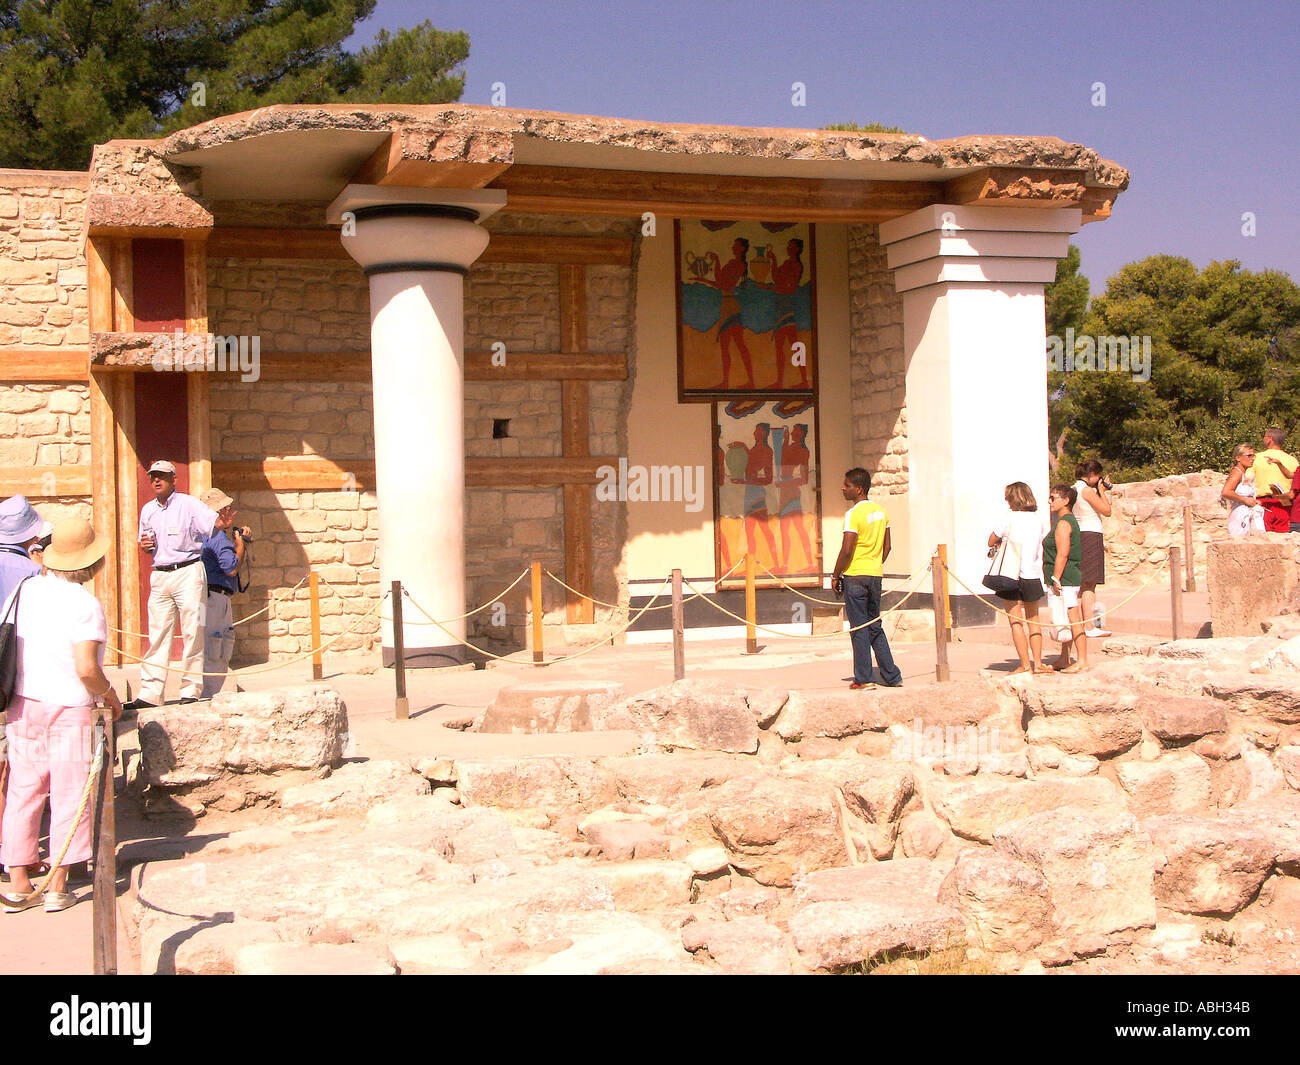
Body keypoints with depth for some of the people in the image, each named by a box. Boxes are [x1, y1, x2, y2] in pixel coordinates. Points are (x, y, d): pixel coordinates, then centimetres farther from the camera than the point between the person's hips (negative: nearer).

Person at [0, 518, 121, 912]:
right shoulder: (84, 604, -15)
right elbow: (86, 668, -22)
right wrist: (111, 697, -5)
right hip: (70, 710, -5)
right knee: (69, 798, 5)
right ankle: (57, 887, 9)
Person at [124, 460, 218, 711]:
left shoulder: (188, 504, -2)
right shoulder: (147, 510, 15)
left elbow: (213, 521, -16)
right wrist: (144, 546, 2)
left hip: (188, 572, -5)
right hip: (159, 575, 5)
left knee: (192, 632, -4)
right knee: (157, 634, 3)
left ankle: (191, 690, 2)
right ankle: (150, 693, 4)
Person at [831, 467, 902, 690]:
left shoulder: (853, 514, -14)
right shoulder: (881, 511, 10)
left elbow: (846, 550, -18)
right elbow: (887, 546, 14)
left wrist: (835, 576, -8)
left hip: (855, 575, -7)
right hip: (876, 575, 7)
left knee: (859, 628, -2)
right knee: (875, 626, 15)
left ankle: (863, 679, -1)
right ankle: (892, 676, 15)